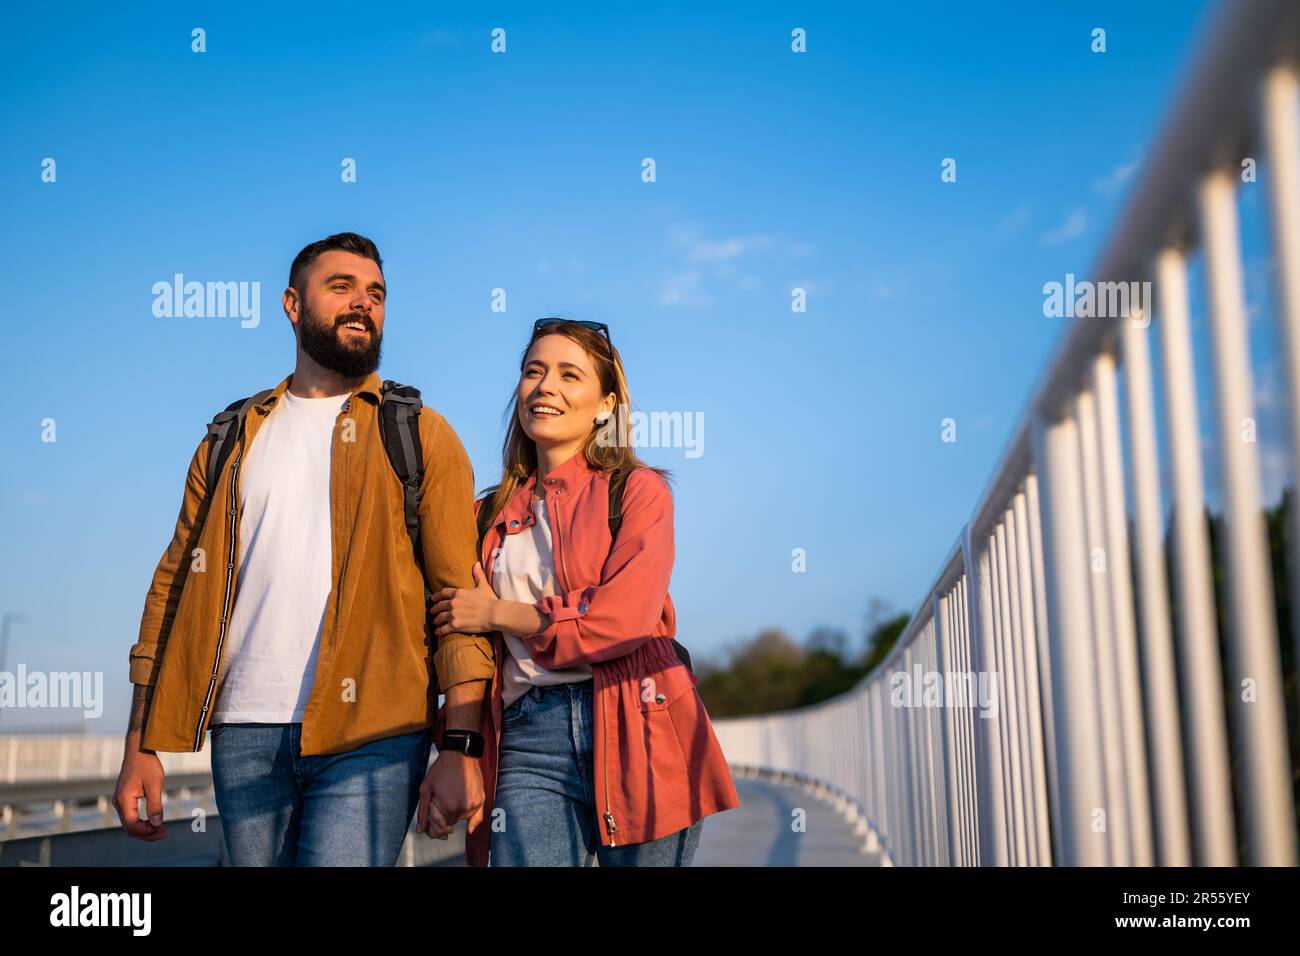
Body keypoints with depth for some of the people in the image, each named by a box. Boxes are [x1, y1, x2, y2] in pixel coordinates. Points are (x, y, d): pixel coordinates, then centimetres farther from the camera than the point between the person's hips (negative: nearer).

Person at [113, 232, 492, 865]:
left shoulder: (421, 436, 5)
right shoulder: (233, 439, 14)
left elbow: (460, 593, -2)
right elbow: (175, 587, 11)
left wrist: (461, 746, -12)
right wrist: (141, 747, 4)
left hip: (370, 734, -3)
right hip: (244, 734, 3)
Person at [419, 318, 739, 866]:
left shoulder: (638, 490, 3)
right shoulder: (490, 515, 16)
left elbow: (622, 620, -11)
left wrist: (499, 613, -1)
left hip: (633, 729, -2)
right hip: (528, 738, 3)